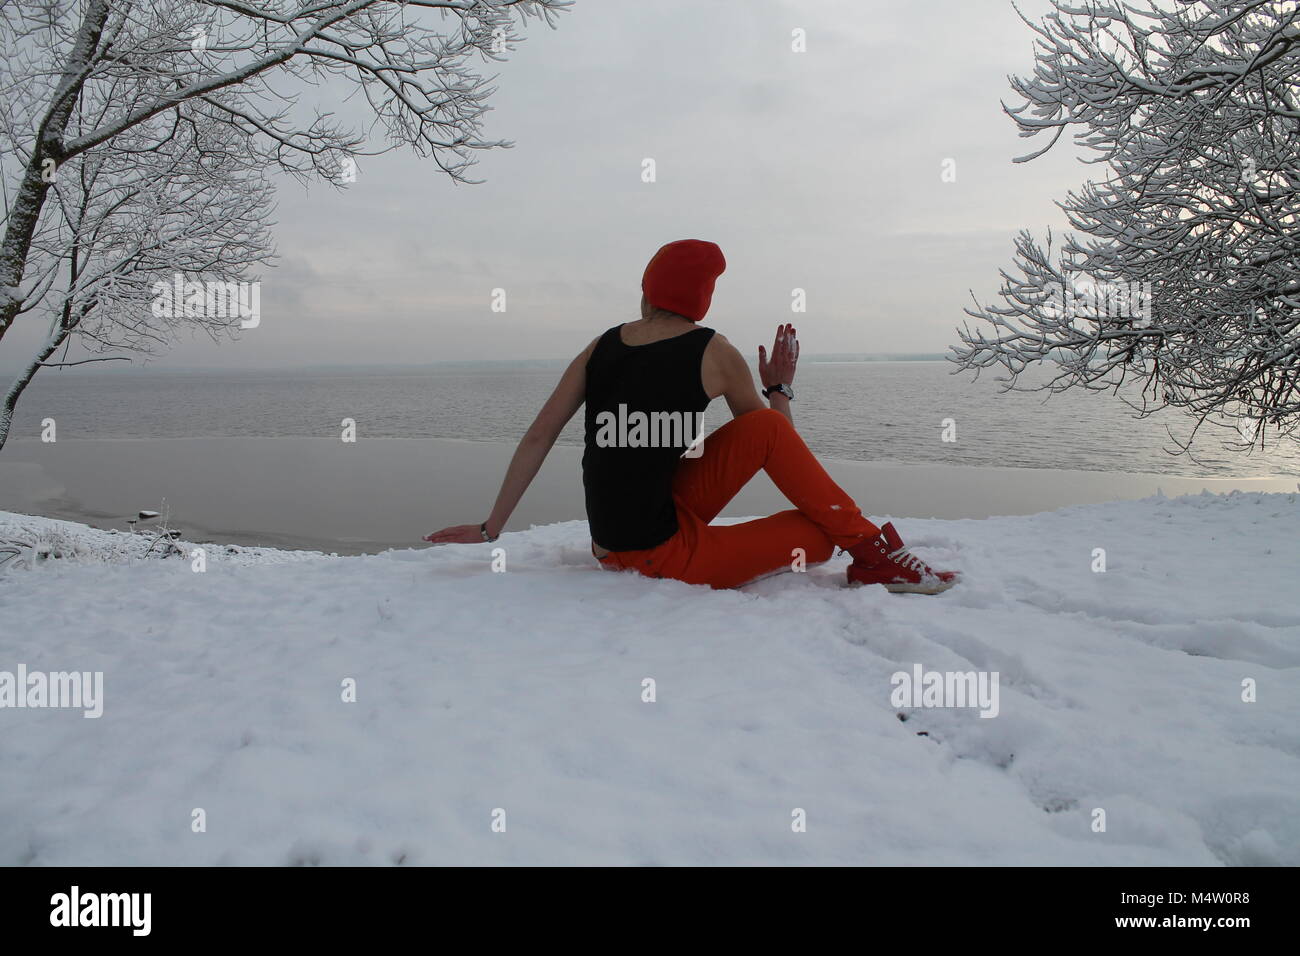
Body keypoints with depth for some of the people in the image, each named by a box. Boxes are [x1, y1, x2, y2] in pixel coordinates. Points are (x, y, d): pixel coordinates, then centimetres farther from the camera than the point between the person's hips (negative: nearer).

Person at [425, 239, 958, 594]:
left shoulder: (600, 348, 6)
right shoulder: (714, 354, -8)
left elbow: (538, 438, 5)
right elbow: (778, 438, 3)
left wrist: (490, 529, 10)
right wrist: (781, 386, 18)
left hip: (611, 550, 6)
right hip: (663, 557, -6)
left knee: (767, 432, 9)